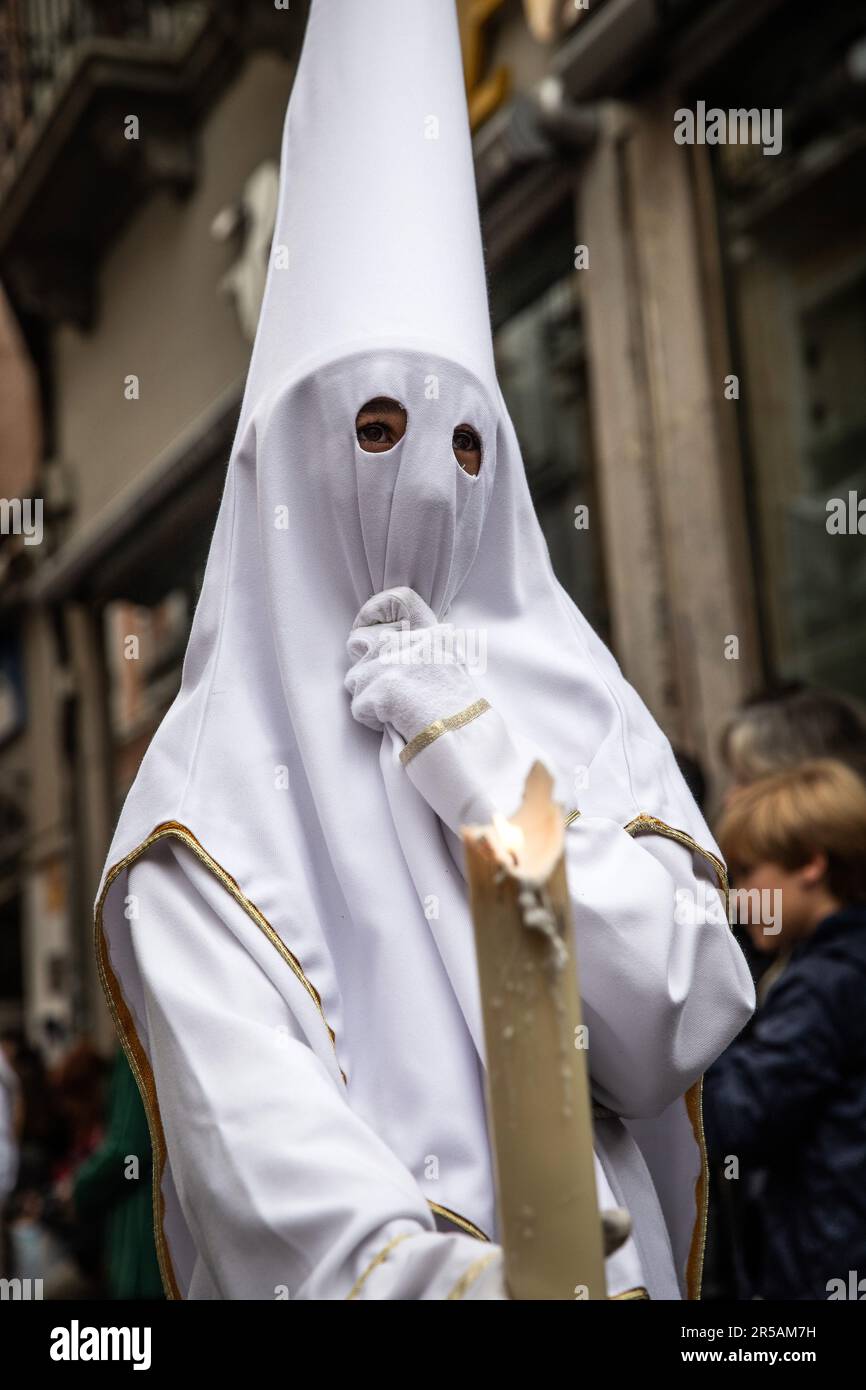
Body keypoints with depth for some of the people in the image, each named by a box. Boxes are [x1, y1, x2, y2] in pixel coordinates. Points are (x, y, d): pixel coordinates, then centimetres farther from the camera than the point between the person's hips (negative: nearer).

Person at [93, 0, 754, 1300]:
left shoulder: (583, 711, 3)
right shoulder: (217, 774, -5)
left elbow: (679, 1027, -6)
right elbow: (235, 1093, -17)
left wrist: (476, 761, -10)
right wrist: (410, 1260, -34)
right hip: (345, 1275, -1)